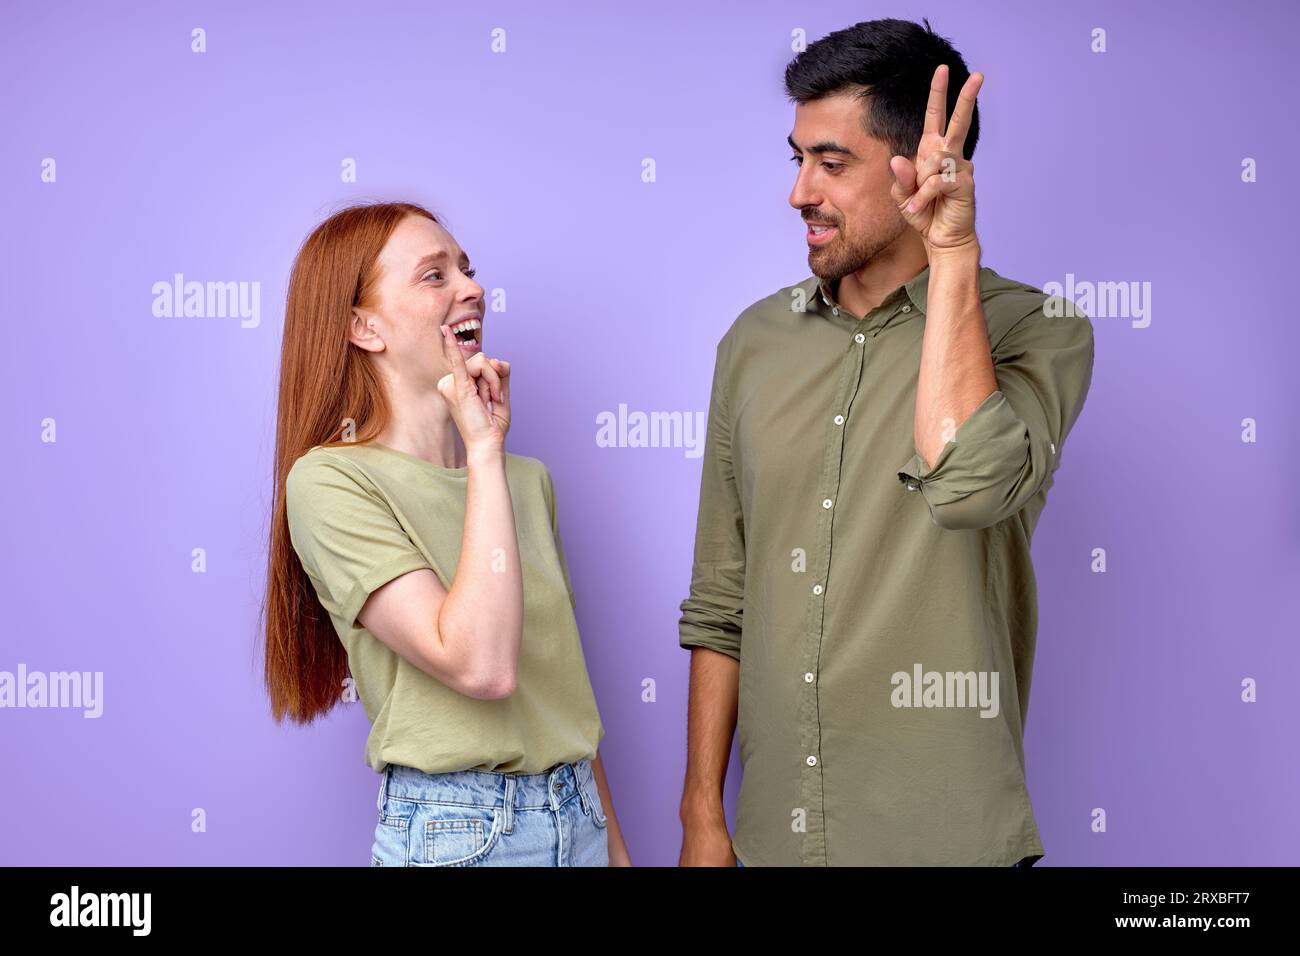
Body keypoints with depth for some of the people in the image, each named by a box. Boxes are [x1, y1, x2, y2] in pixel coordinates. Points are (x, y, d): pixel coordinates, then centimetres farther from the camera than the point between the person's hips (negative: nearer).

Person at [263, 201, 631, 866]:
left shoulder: (526, 479, 8)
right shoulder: (330, 481, -13)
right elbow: (481, 665, -24)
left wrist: (615, 846, 13)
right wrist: (484, 450, -19)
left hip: (579, 823, 6)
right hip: (454, 835, -6)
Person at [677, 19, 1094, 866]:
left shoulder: (1036, 332, -7)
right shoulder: (756, 342, 4)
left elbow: (968, 483, -28)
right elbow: (720, 604, 7)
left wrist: (953, 254, -20)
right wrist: (702, 816, 5)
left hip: (946, 837, -3)